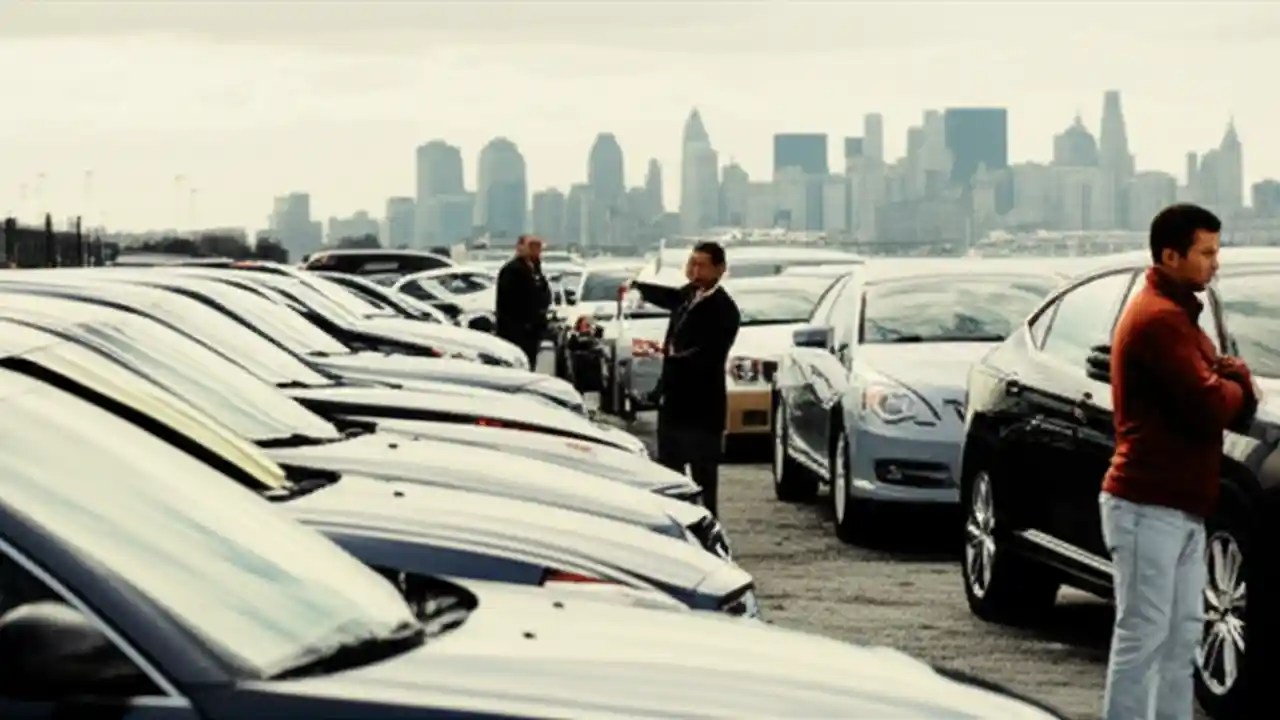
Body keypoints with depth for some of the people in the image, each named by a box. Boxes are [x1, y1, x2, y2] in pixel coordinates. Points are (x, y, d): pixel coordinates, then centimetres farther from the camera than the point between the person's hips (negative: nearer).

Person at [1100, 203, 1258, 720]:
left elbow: (1236, 406, 16)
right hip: (1147, 507, -10)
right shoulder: (1160, 319, -16)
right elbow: (1210, 407, -24)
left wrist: (1233, 383, -7)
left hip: (1181, 508, 10)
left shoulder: (1177, 314, 18)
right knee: (1142, 638, -9)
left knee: (1181, 638, 11)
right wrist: (1235, 383, -1)